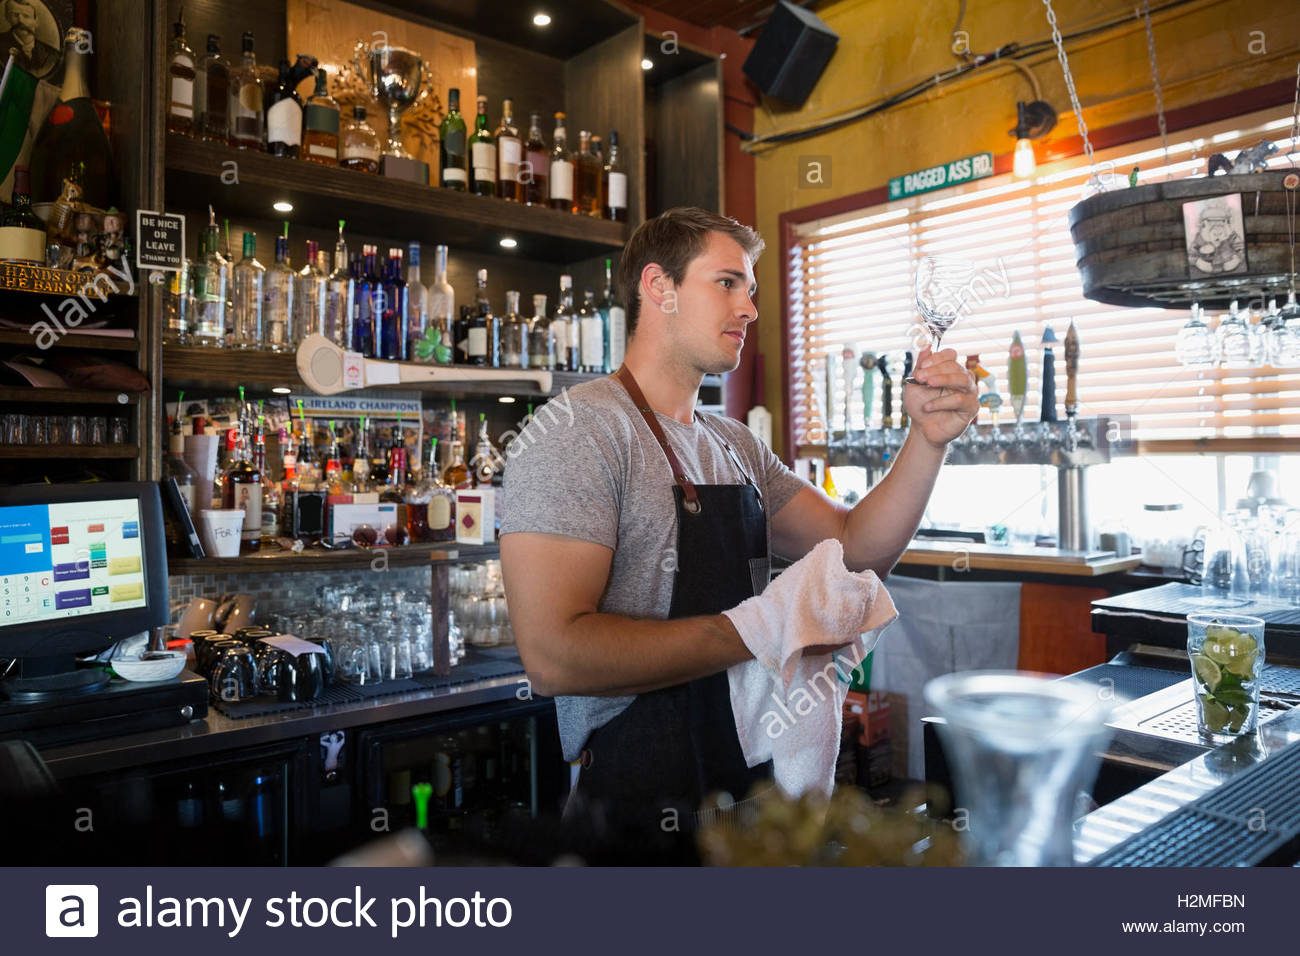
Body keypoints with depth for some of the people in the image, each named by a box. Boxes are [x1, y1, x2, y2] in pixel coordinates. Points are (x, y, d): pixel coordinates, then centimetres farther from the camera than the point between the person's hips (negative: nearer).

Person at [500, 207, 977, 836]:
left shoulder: (736, 446, 10)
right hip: (636, 801, -8)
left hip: (749, 782, 9)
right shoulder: (577, 427, -17)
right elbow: (554, 654, -26)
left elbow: (858, 548, 7)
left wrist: (928, 439, -8)